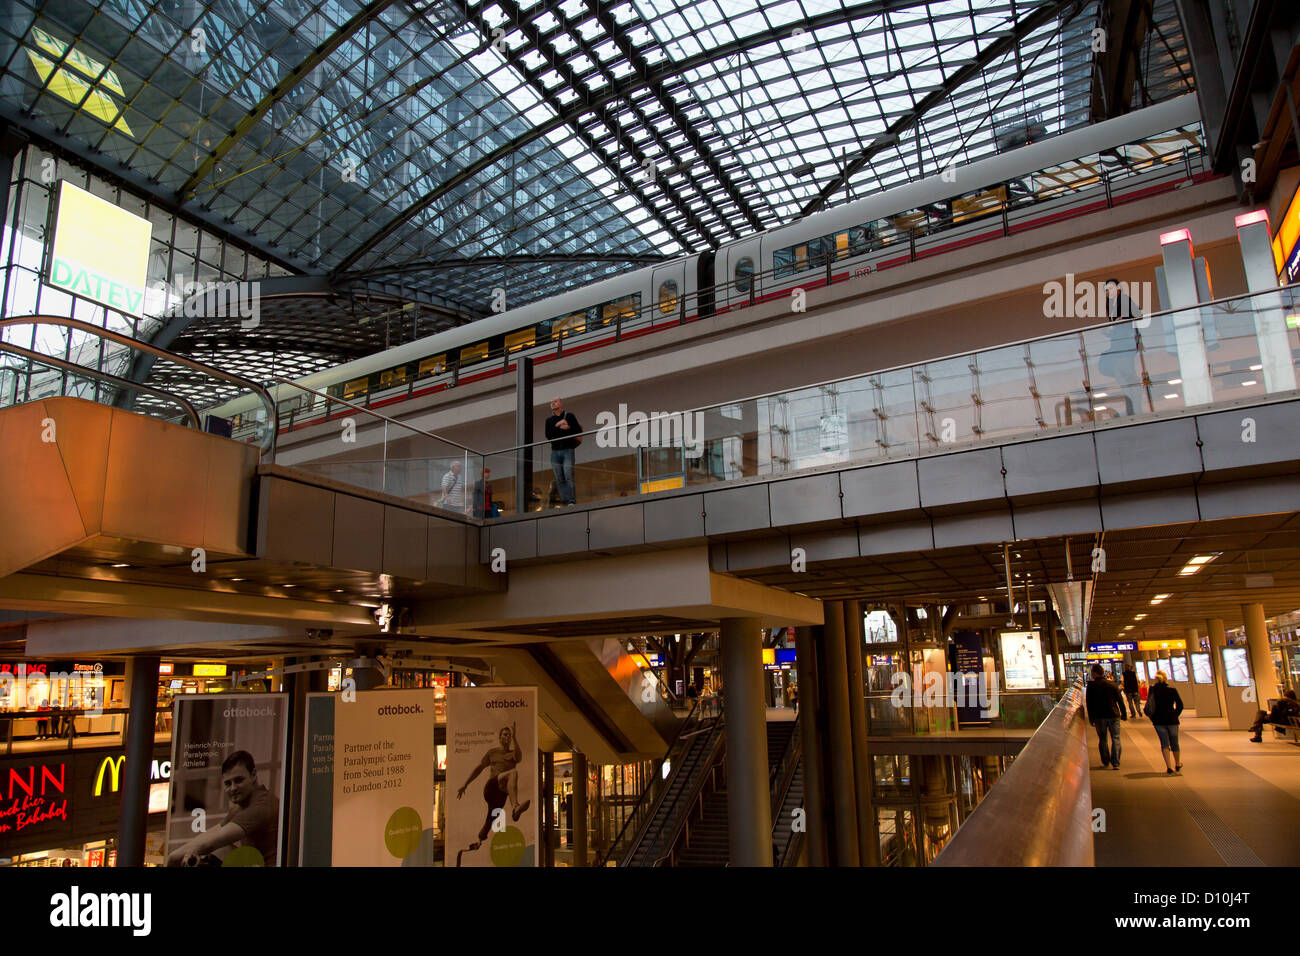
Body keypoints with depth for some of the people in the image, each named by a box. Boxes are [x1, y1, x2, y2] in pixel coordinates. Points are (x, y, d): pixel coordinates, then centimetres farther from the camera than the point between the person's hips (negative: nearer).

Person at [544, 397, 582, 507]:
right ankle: (564, 502, -1)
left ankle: (572, 501, -20)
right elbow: (548, 435, 2)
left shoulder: (569, 416, 10)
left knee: (568, 476, -16)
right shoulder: (549, 420, 18)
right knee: (559, 479, -1)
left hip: (568, 450, -4)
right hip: (555, 452, 4)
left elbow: (579, 431, 3)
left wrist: (568, 427, -10)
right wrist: (558, 426, -7)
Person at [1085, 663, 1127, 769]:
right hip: (1113, 715, 1)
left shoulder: (1091, 686, -4)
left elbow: (1089, 703, -3)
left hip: (1099, 717, -1)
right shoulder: (1112, 684, 1)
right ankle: (1116, 763, -2)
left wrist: (1091, 718, 4)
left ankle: (1106, 762, 13)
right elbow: (1120, 700, 4)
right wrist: (1123, 714, 12)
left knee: (1102, 739, 11)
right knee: (1115, 738, 4)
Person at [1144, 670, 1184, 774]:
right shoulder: (1172, 690, -7)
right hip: (1171, 720, 0)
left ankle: (1169, 766, -9)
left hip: (1158, 720, 0)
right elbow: (1180, 705, -6)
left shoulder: (1152, 689, -3)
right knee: (1174, 743, 17)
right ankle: (1177, 764, 34)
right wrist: (1175, 715, 6)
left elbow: (1149, 704, -1)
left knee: (1164, 743, 4)